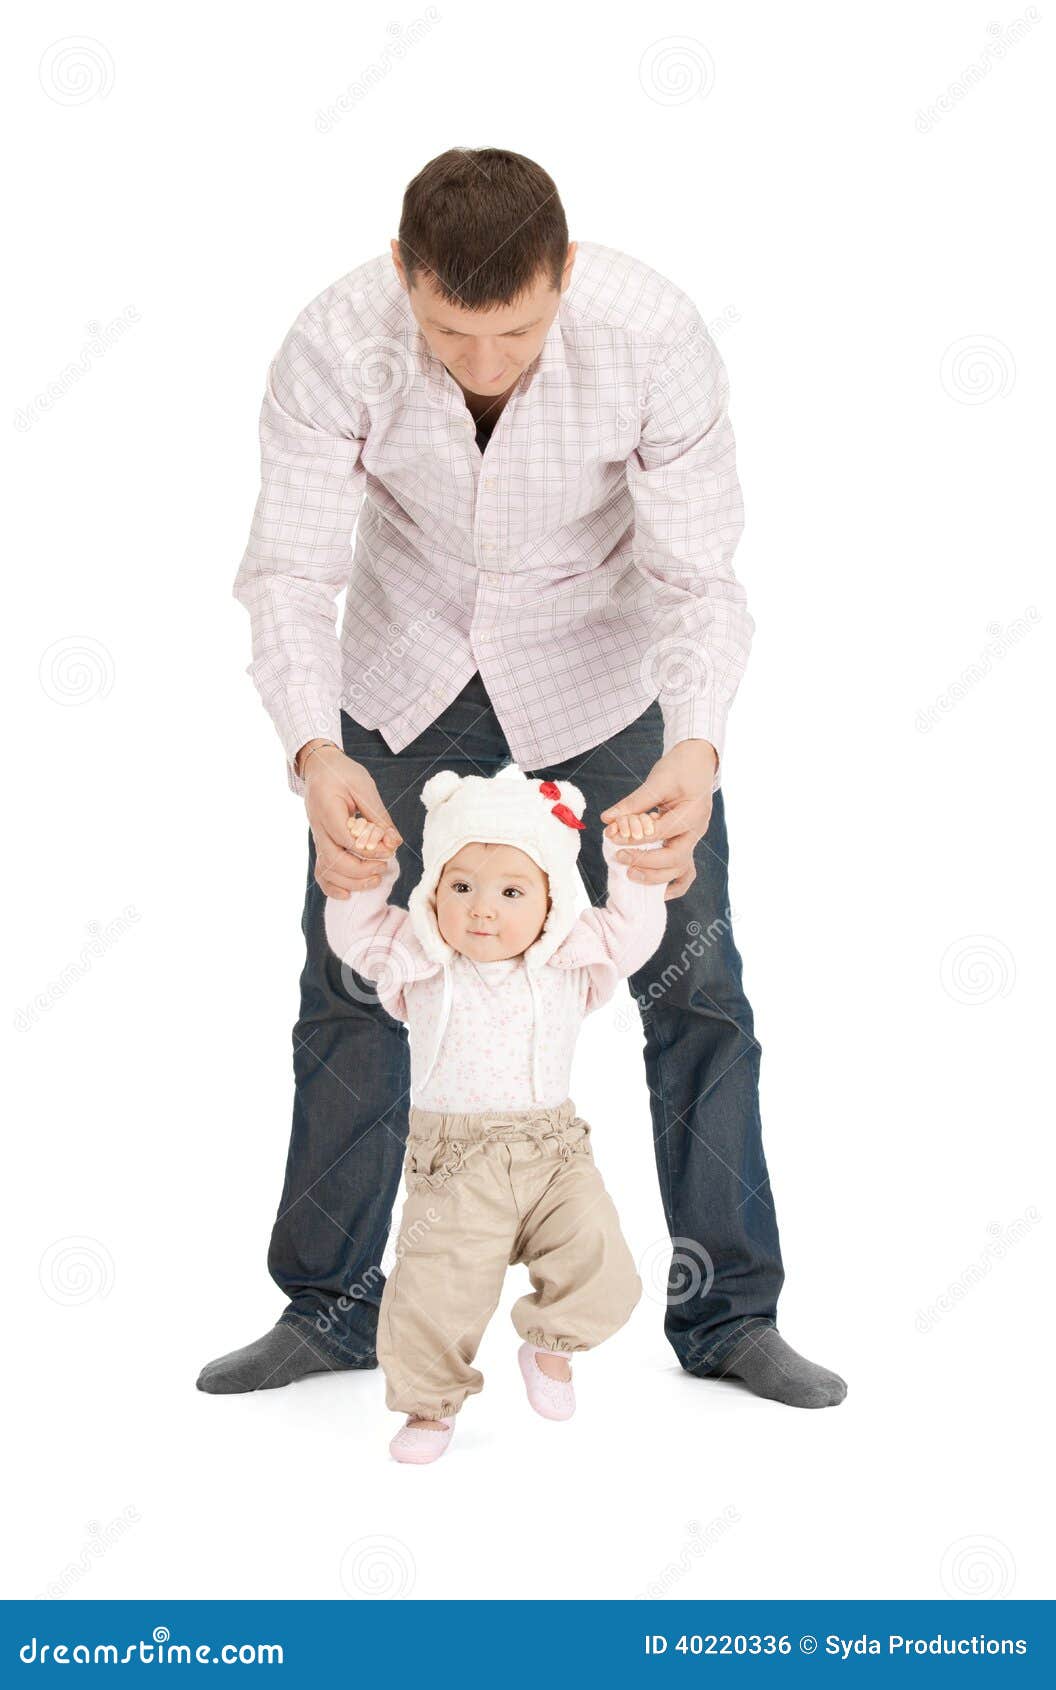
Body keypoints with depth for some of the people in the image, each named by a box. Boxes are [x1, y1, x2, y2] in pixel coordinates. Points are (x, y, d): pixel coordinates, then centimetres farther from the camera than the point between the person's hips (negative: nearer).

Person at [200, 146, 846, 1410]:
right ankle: (328, 1310, 23)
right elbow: (290, 572, -26)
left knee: (693, 986, -3)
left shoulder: (655, 336, -30)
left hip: (603, 670, -1)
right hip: (408, 675, 1)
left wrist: (696, 748, -46)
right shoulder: (335, 345, -28)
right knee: (350, 984, 6)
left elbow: (698, 578, -26)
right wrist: (314, 756, -45)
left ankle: (728, 1315, 13)